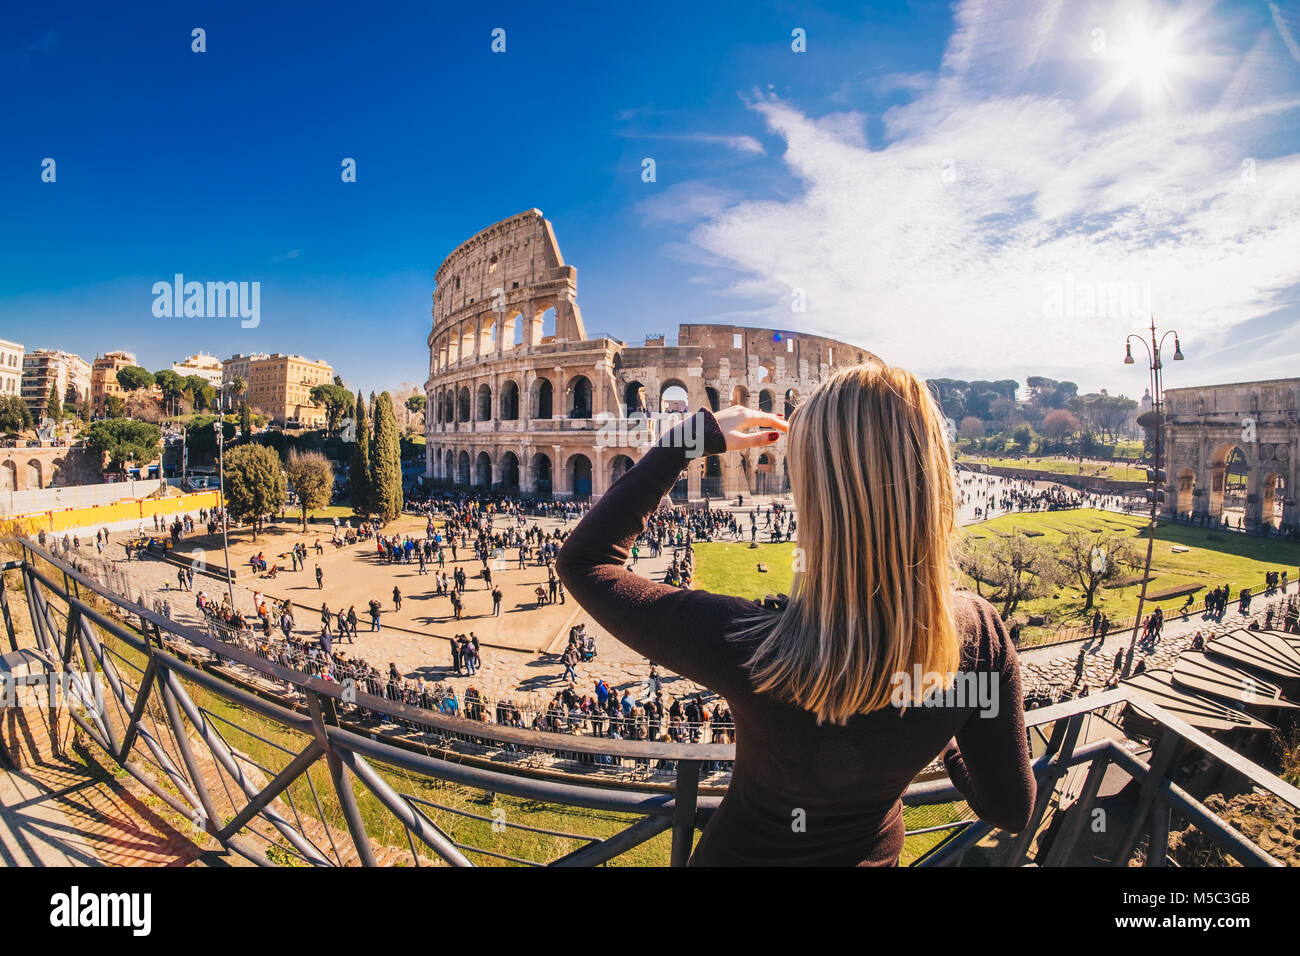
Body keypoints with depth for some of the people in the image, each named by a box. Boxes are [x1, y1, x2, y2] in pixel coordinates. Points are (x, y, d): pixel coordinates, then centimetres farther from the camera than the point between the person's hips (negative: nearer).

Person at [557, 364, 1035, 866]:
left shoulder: (744, 646, -41)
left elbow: (582, 559, -27)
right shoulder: (979, 634, -28)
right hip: (875, 851, 3)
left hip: (742, 851, -2)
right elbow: (1012, 810, -12)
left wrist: (698, 436, -26)